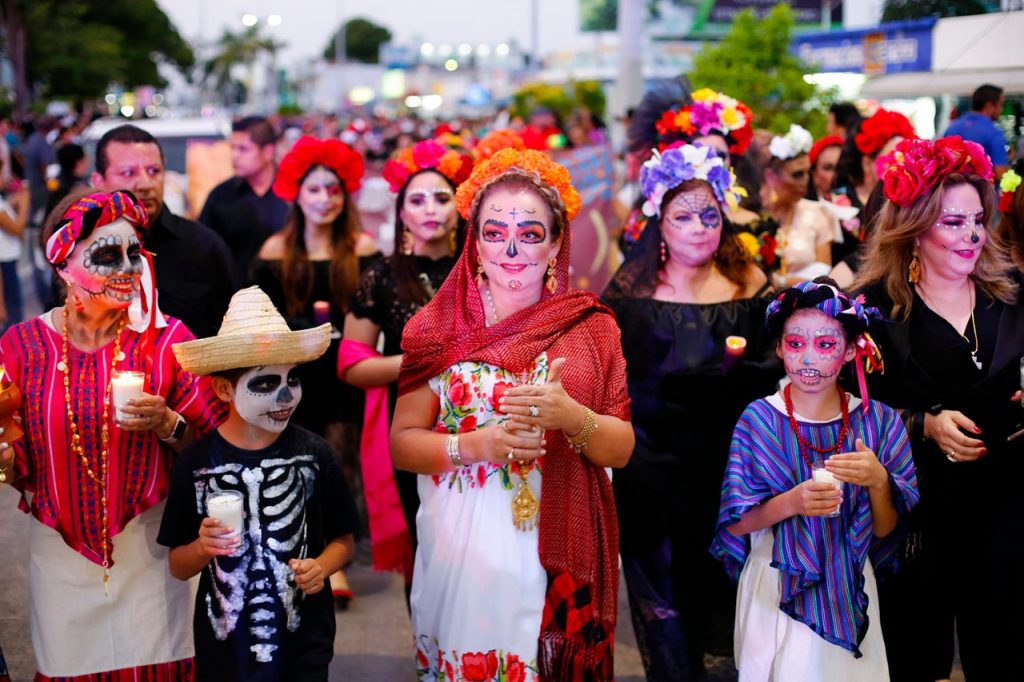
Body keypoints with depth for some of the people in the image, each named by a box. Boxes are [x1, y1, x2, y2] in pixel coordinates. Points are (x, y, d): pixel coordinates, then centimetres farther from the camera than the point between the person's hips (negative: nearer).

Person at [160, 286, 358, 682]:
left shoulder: (313, 453, -6)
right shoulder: (196, 462, -8)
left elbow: (343, 539, 4)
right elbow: (177, 566, 0)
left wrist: (322, 566, -15)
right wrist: (202, 548, -19)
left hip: (304, 642, 0)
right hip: (224, 647, 0)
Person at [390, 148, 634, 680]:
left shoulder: (590, 326, 2)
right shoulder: (439, 327, 0)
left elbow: (622, 448, 0)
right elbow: (401, 444, 0)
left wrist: (570, 416, -19)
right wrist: (477, 443, -17)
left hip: (558, 554, 1)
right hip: (460, 550, 0)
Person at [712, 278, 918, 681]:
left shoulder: (878, 421, -4)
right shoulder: (759, 419, -9)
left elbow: (886, 531, -1)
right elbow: (733, 525, -8)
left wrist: (879, 481, -20)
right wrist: (790, 502, -25)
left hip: (848, 591, 2)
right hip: (776, 589, -2)